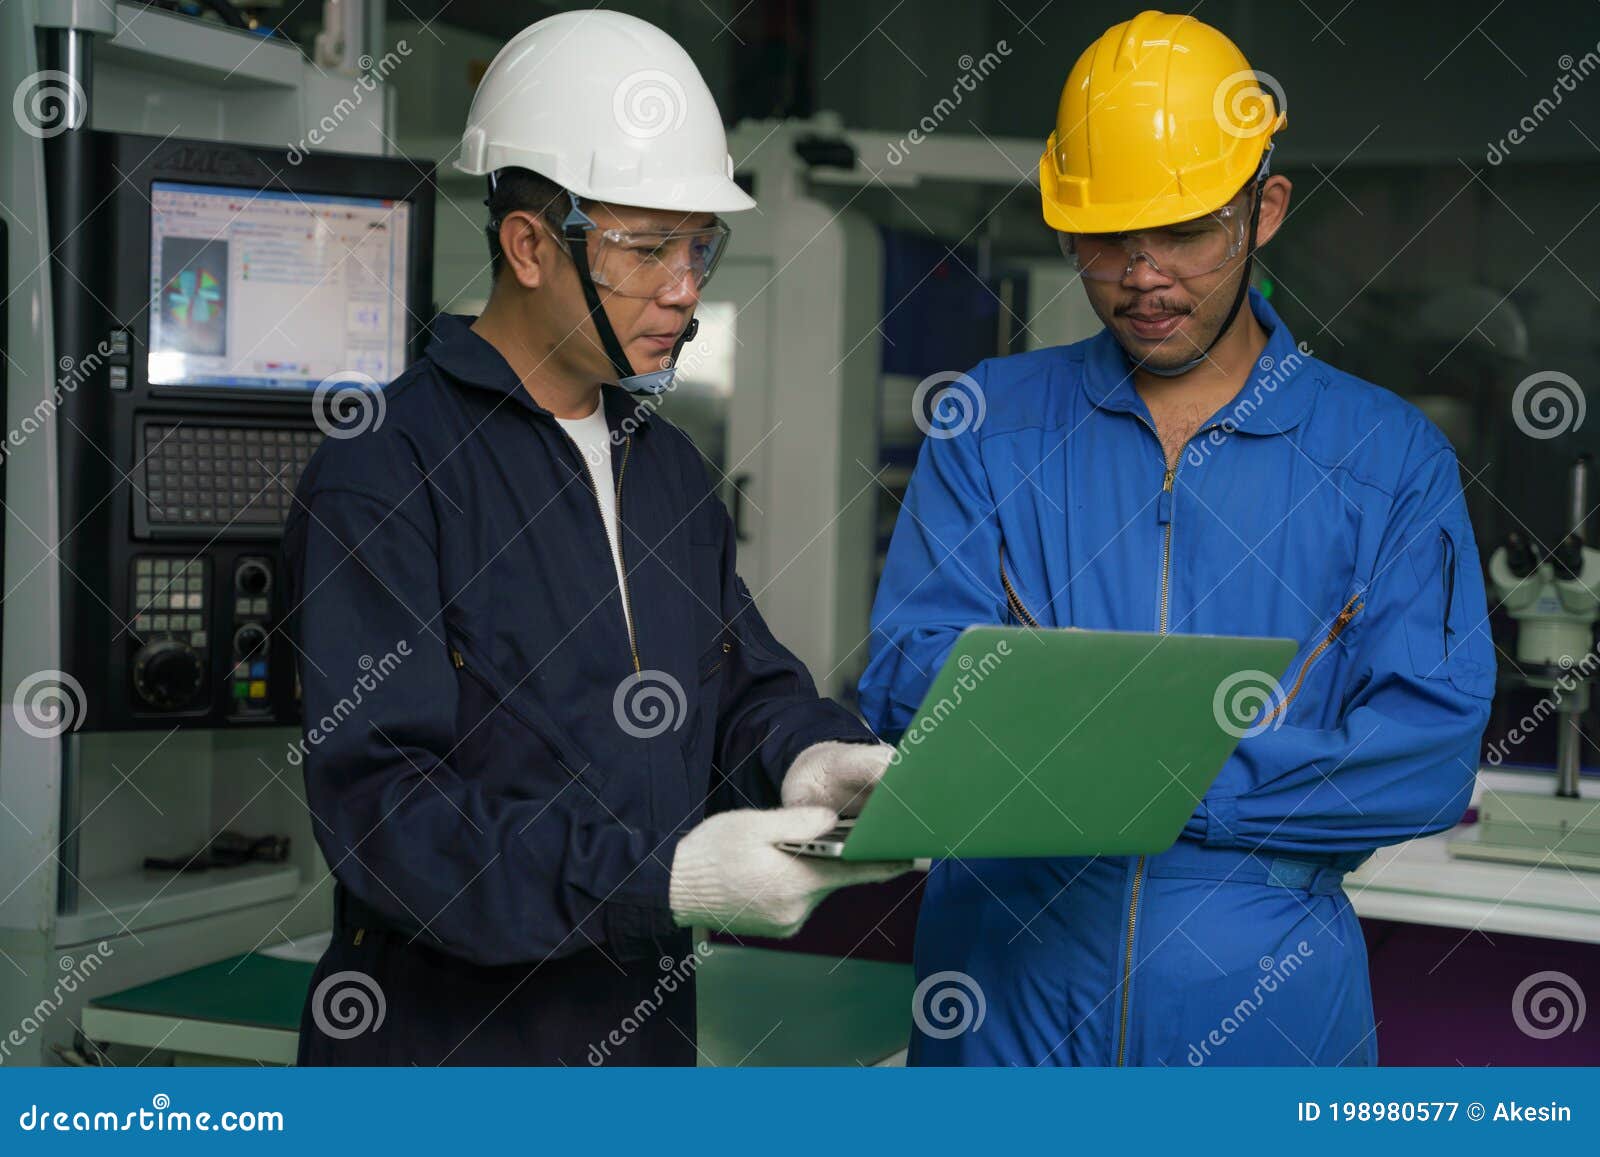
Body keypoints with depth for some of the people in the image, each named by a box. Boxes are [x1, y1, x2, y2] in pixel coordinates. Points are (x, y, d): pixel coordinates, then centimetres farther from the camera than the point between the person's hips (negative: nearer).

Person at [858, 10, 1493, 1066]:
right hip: (1005, 1000, 1)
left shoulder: (1389, 457, 0)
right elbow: (906, 682, -6)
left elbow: (1432, 752, -8)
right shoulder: (994, 422, 4)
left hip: (1261, 1006, -1)